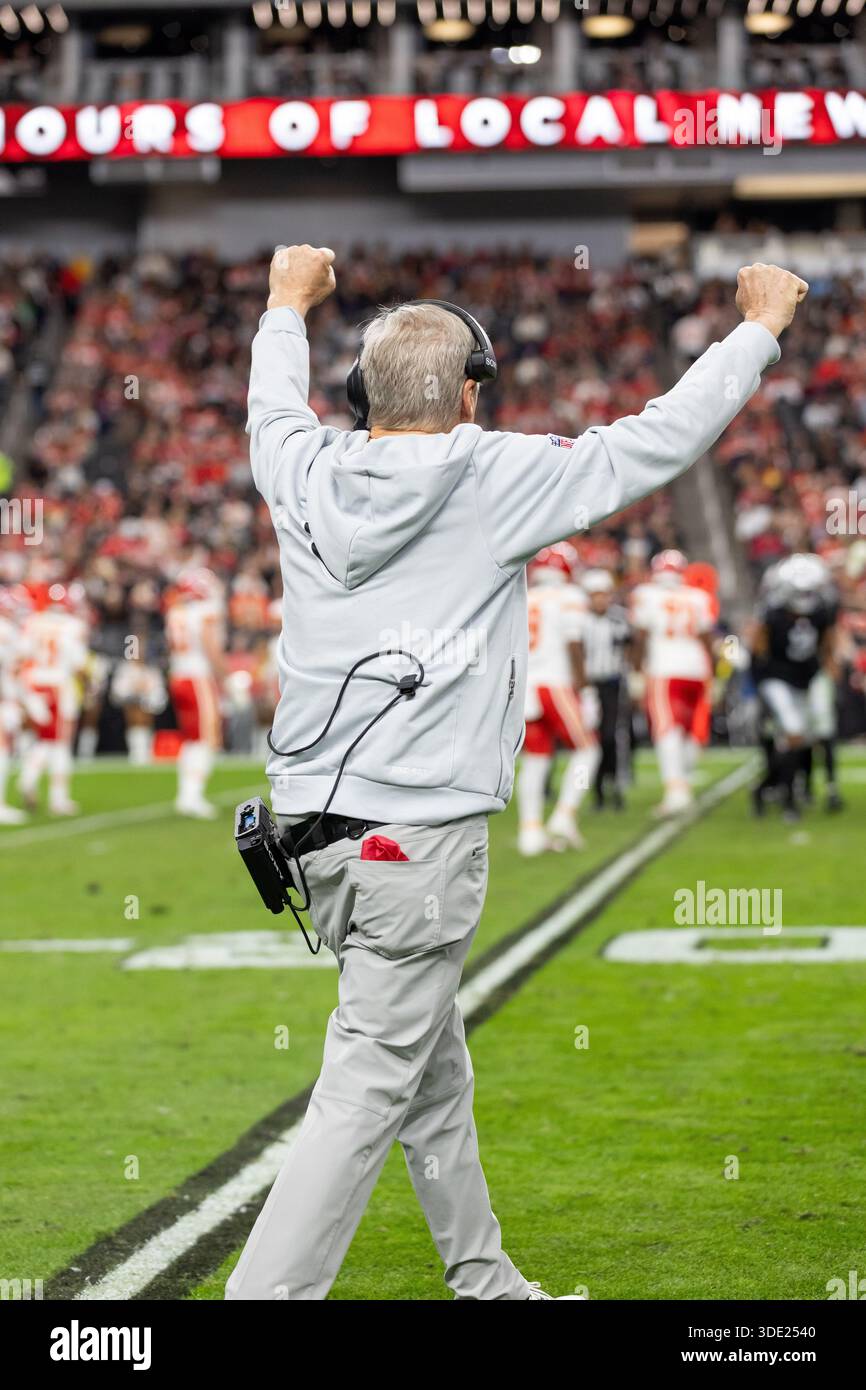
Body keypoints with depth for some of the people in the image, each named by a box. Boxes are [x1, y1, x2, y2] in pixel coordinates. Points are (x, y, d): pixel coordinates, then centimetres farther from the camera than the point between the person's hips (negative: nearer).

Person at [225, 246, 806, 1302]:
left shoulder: (307, 472, 4)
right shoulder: (494, 480, -8)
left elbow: (273, 408, 29)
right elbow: (654, 442, 0)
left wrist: (289, 305, 48)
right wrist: (759, 325, 14)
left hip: (315, 825, 7)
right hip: (420, 830, -7)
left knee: (434, 1075, 18)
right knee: (365, 1095, -7)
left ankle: (484, 1284, 29)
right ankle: (263, 1294, -13)